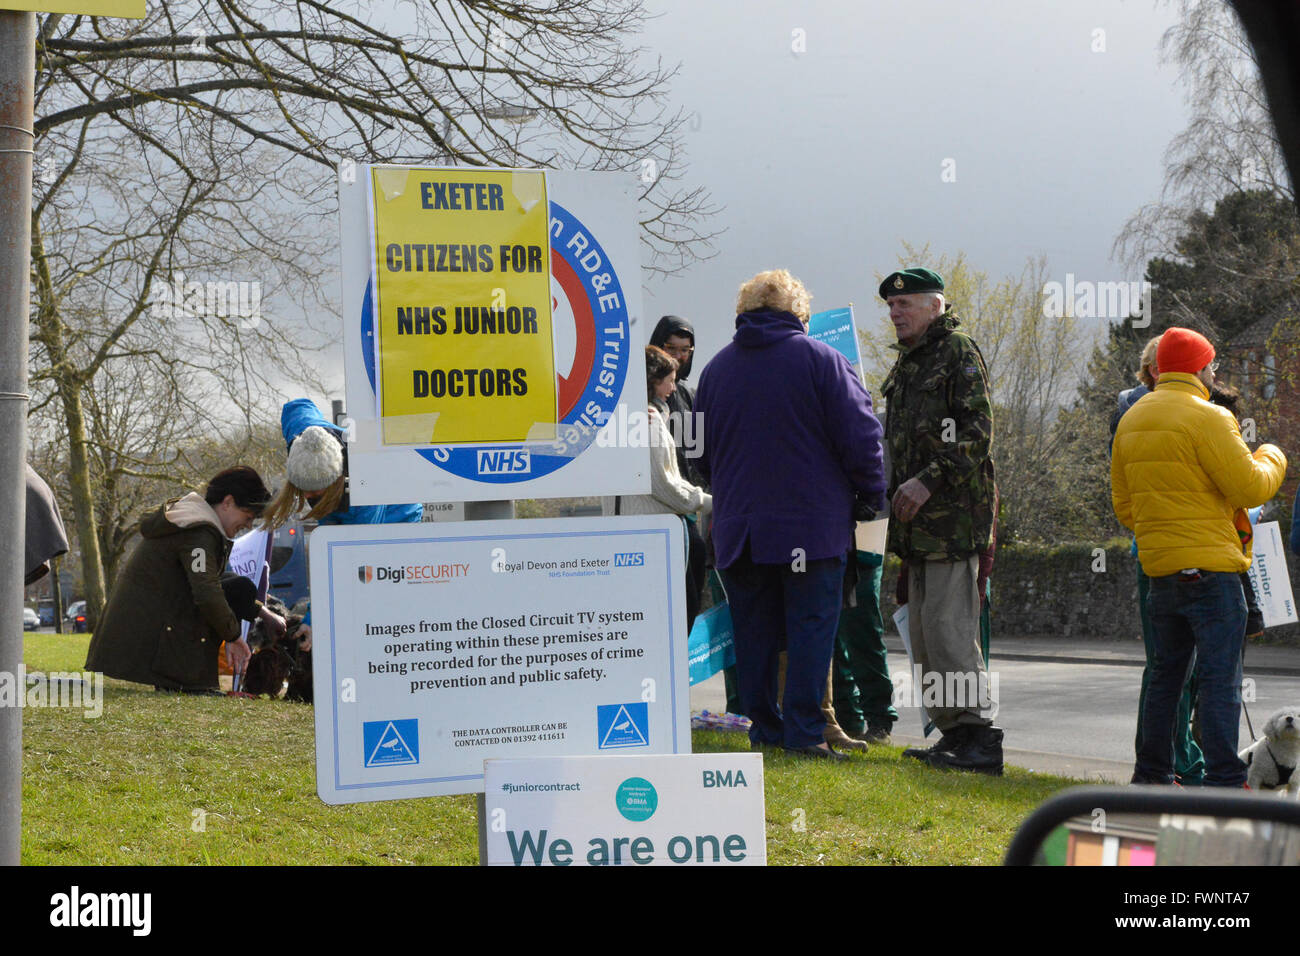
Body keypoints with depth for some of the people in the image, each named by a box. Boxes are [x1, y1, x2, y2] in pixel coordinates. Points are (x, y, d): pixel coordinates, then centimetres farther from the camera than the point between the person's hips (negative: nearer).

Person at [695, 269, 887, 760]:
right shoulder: (822, 361, -4)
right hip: (812, 525, -4)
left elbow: (700, 451, 17)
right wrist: (874, 496, 5)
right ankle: (804, 732, -6)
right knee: (811, 626, -1)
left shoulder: (716, 368, 9)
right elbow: (860, 437, -7)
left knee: (754, 628, 10)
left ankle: (764, 727, 12)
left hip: (739, 525, 4)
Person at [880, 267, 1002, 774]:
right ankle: (953, 733, 16)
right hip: (918, 521, 9)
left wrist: (929, 481, -19)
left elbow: (978, 433, -15)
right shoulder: (906, 362, 20)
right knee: (923, 631, 10)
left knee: (947, 627, -14)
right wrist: (896, 488, 15)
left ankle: (978, 738, -12)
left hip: (954, 514, -9)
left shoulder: (959, 352, -7)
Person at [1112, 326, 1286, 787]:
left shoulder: (1131, 421, 13)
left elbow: (1123, 506, 18)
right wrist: (1271, 459, 6)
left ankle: (1151, 774, 20)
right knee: (1220, 678, -6)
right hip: (1209, 565, -8)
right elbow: (1251, 488, -13)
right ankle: (1224, 781, -9)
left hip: (1158, 567, 8)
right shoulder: (1206, 418, -12)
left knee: (1166, 672, 16)